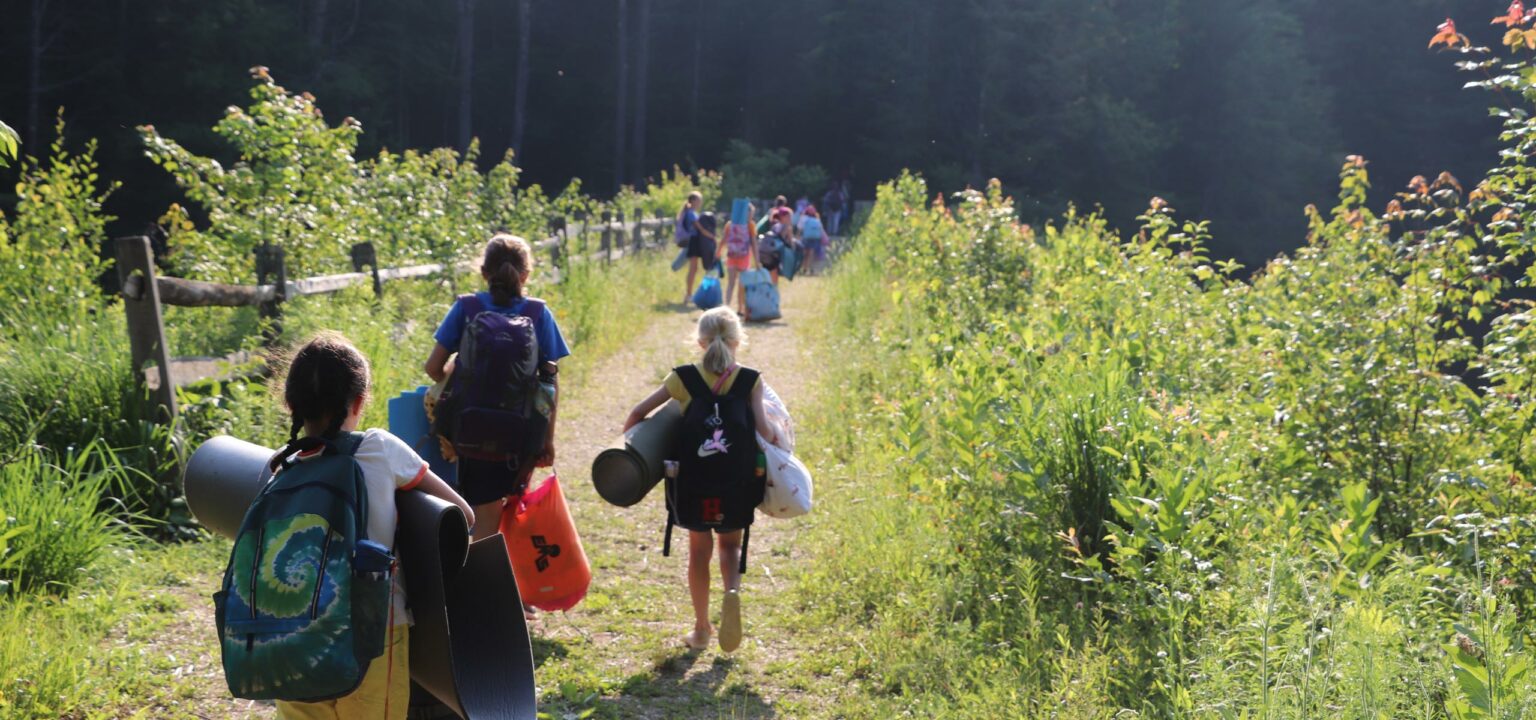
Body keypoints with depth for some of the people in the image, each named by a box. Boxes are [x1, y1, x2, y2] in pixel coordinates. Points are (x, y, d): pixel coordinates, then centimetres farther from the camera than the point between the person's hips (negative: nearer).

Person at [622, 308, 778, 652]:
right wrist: (776, 443, 8)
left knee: (699, 550, 14)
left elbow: (638, 412, -2)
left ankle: (701, 628, 21)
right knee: (729, 544, 18)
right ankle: (732, 591, -13)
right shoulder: (750, 379, -5)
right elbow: (763, 430, -13)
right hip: (735, 478, 0)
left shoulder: (684, 377, -2)